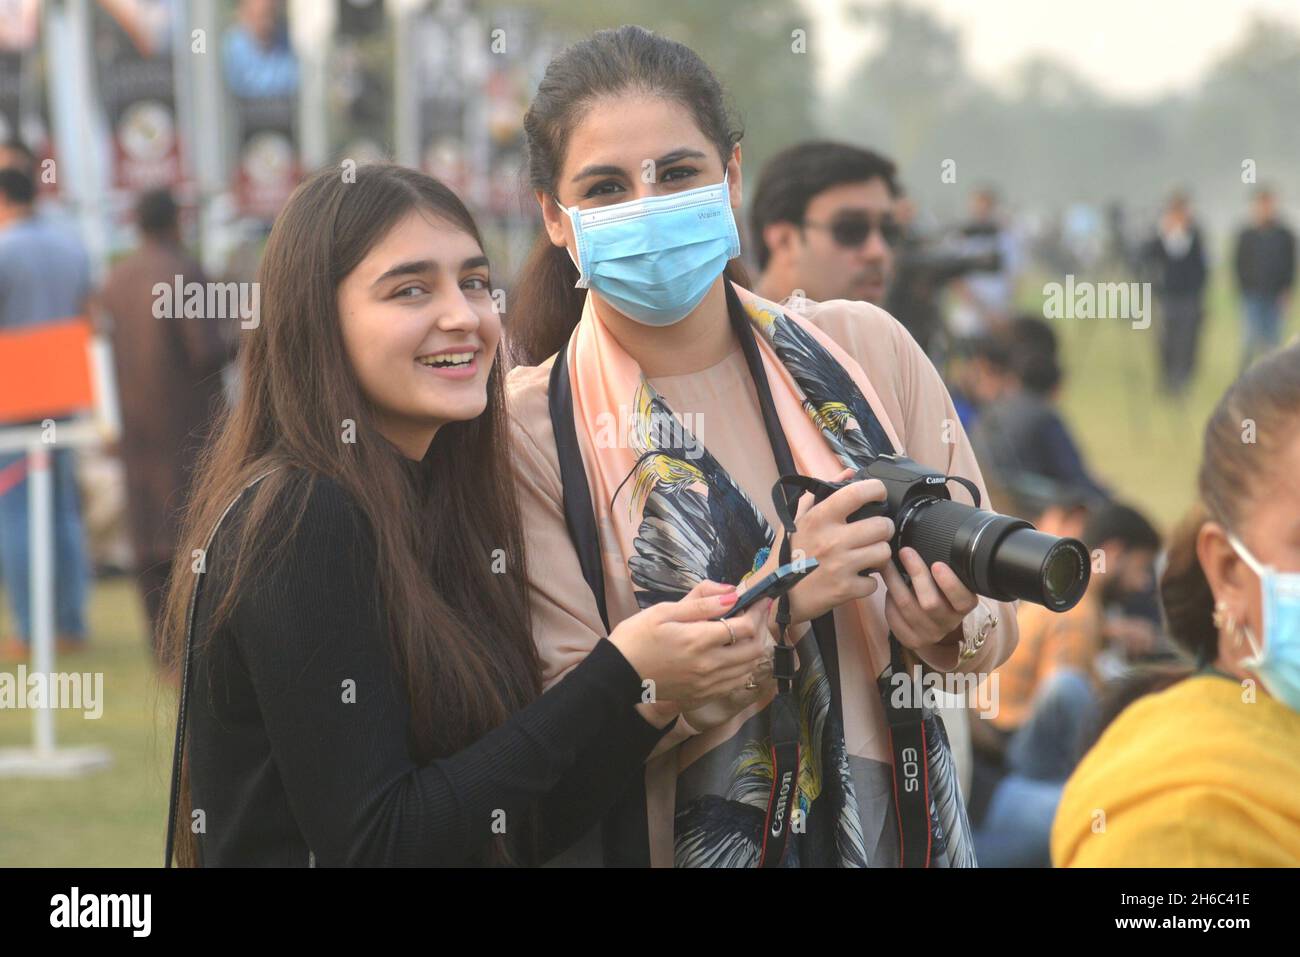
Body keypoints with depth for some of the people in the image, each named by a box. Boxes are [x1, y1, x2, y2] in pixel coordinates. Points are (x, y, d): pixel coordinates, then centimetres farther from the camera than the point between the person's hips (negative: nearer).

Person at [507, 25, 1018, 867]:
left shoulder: (863, 349, -3)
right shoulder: (529, 430, -10)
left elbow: (995, 617, 3)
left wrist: (951, 627, -18)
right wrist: (778, 600, -24)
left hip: (899, 827, 3)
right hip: (686, 840, -2)